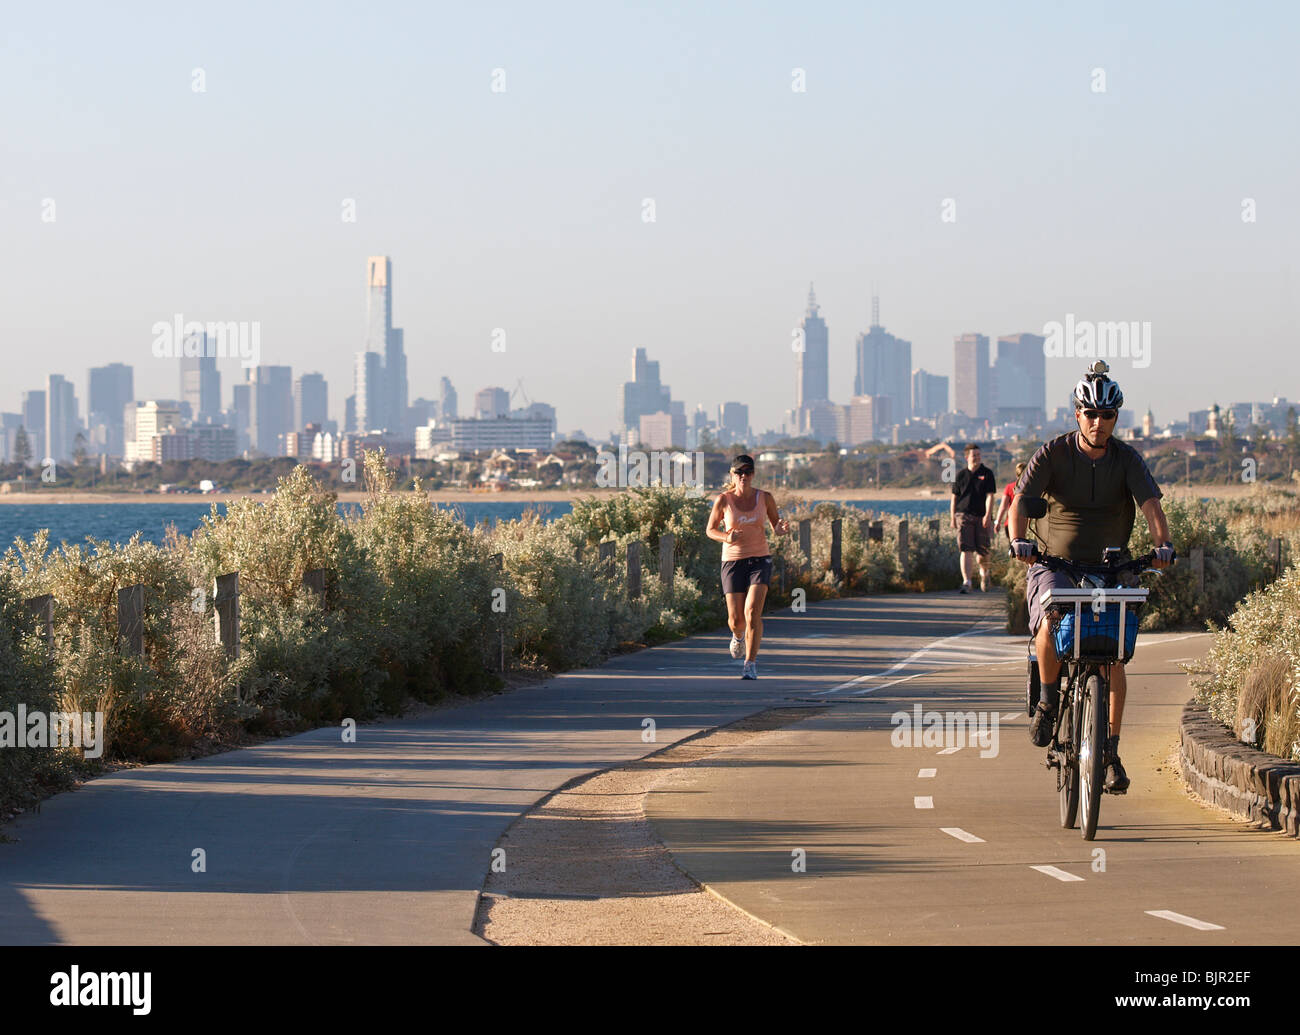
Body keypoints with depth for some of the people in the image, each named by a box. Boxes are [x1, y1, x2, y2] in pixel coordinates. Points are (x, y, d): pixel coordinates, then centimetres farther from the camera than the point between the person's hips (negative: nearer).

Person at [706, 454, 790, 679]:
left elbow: (776, 526, 9)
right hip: (733, 561, 0)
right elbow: (710, 530, 4)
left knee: (753, 612, -18)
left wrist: (783, 528, -16)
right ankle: (738, 636, 40)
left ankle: (751, 664, -10)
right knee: (735, 619, 1)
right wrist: (726, 537, -17)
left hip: (760, 559, 0)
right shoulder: (723, 500, -6)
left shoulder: (765, 498, -3)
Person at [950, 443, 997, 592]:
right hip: (964, 516, 0)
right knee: (966, 550, -12)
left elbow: (989, 496, -4)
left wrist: (988, 515, -16)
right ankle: (966, 582, -15)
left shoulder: (987, 474, 4)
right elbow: (954, 497, 13)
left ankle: (984, 572, 37)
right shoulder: (961, 475, 8)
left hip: (982, 518, 0)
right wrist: (953, 518, 9)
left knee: (983, 551, 5)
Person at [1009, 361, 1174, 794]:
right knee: (1049, 629, -29)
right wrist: (1018, 541, -36)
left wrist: (1163, 544, -36)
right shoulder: (1052, 454, -7)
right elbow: (1021, 502, -16)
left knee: (1113, 657, -8)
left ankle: (1111, 750, 2)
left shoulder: (1128, 459, -3)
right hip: (1055, 565, -1)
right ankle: (1048, 700, -2)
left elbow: (1150, 503, -16)